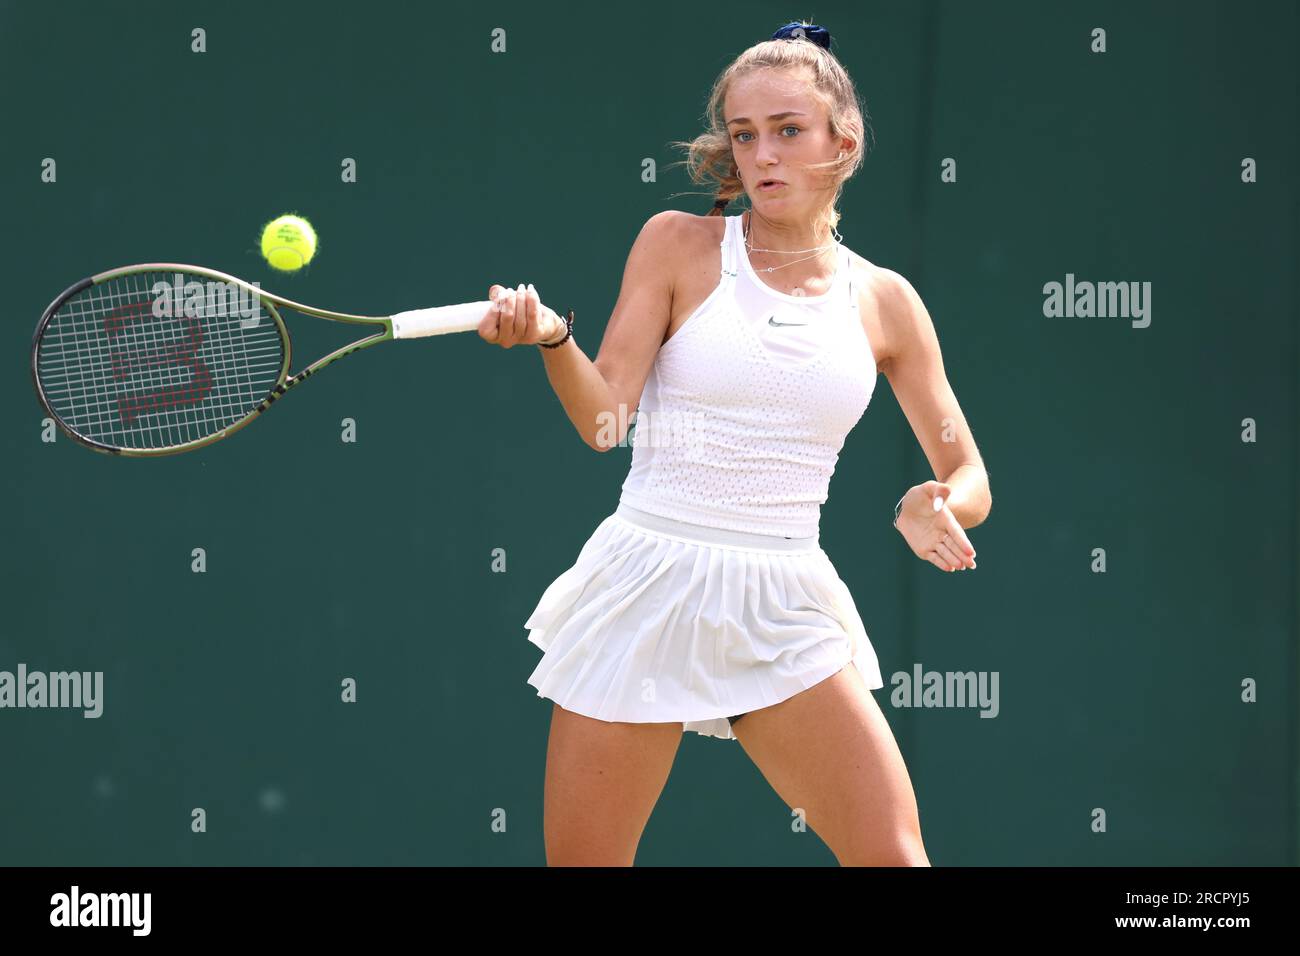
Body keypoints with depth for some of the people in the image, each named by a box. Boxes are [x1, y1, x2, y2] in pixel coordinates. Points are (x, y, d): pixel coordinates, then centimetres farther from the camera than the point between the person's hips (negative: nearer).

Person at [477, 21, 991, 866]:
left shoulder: (885, 302, 7)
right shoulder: (678, 244, 2)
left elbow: (969, 479, 11)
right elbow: (604, 419, -6)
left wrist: (936, 510, -12)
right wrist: (550, 338, -26)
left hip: (788, 616, 1)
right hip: (647, 584, -1)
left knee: (895, 856, -10)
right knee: (580, 860, -1)